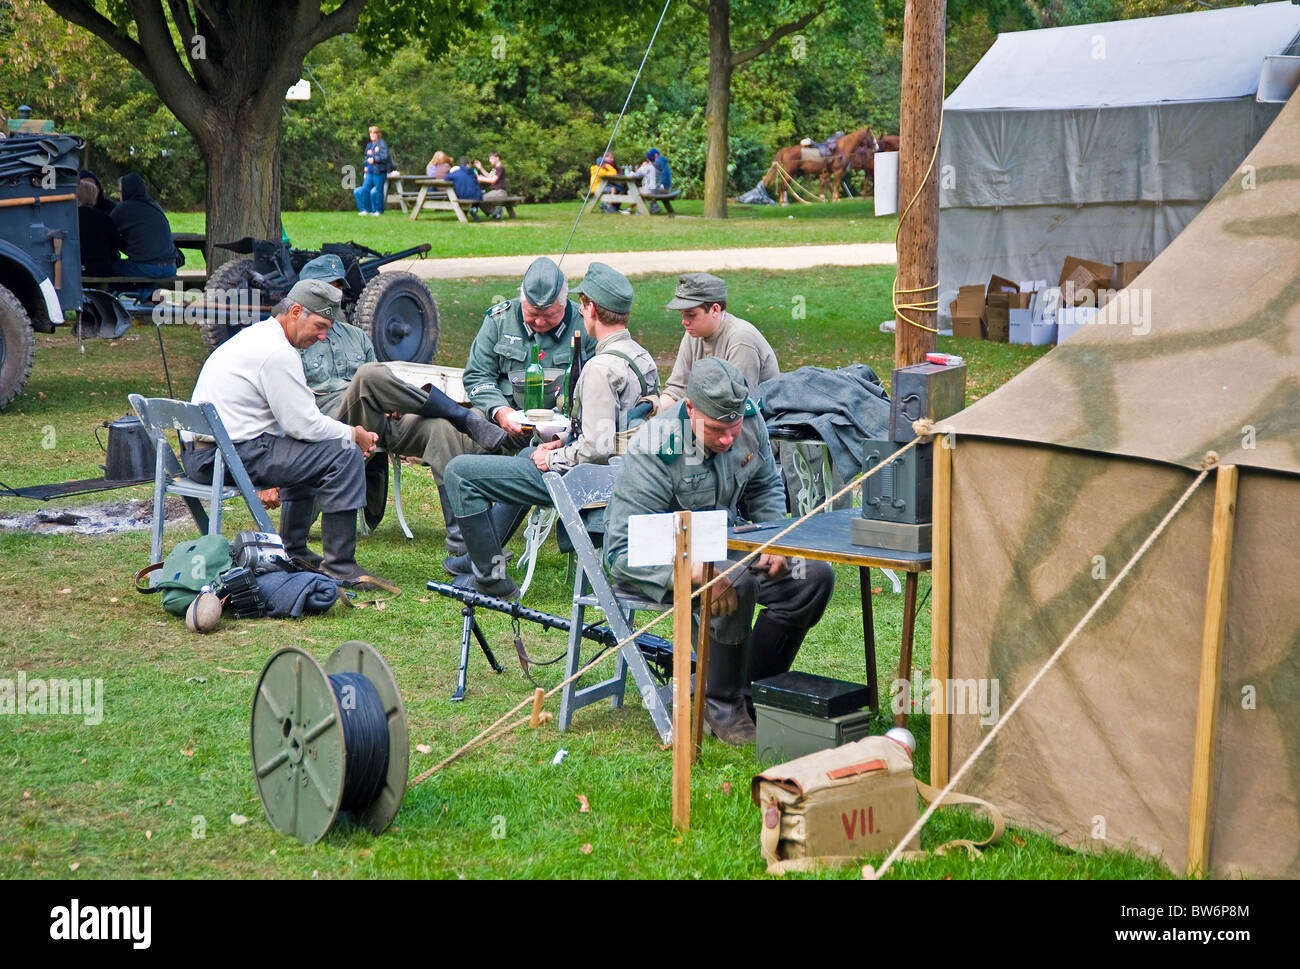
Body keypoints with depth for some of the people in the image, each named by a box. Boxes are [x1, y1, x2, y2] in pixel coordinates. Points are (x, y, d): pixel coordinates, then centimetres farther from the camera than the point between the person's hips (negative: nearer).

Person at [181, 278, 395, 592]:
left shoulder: (254, 335, 18)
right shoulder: (277, 352, -15)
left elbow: (296, 416, 22)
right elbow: (304, 424, -16)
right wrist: (354, 435, -1)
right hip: (232, 455, -11)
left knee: (308, 449, 30)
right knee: (344, 456, -13)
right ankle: (340, 566, -10)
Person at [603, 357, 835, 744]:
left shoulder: (749, 422, -10)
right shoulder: (655, 452, -29)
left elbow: (765, 487, 12)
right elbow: (622, 552, -31)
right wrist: (695, 573, -43)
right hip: (659, 559, -7)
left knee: (814, 577, -8)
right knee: (737, 584, -35)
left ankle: (752, 690, 3)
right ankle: (721, 708, -16)